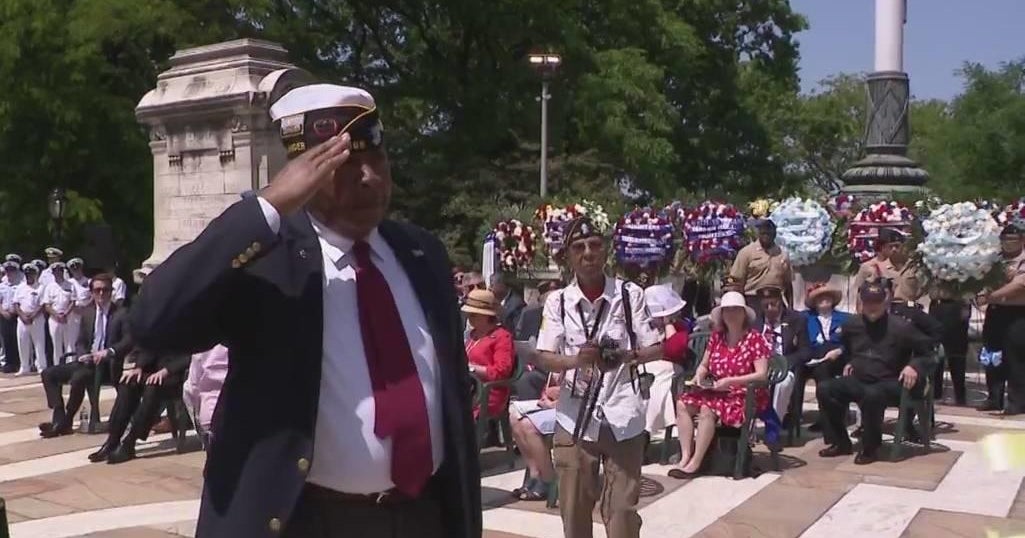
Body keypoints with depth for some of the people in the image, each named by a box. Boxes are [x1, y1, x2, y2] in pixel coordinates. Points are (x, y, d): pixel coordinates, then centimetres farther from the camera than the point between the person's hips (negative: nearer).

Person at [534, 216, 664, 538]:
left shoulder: (631, 295, 1)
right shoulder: (558, 301, 2)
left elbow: (656, 349, 2)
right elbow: (544, 357, -2)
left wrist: (628, 355, -20)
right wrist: (576, 359, -22)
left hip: (622, 416, -1)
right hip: (575, 416, 1)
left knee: (622, 508, 2)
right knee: (574, 507, 10)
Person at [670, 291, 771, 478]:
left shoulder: (755, 339, -8)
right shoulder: (716, 337, 9)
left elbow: (762, 375, -15)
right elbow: (703, 365, 17)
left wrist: (730, 381, -23)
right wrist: (699, 376, -8)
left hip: (745, 395, -6)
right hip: (716, 392, 6)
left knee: (707, 409, -32)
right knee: (683, 404, -17)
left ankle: (695, 463, -25)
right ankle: (685, 457, -20)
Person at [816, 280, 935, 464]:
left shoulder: (901, 326, -10)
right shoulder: (852, 325, 7)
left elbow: (928, 348, -3)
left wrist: (914, 366, -18)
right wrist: (848, 362, 14)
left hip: (889, 383, -6)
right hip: (859, 380, 6)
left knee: (871, 394, -40)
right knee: (824, 389, -16)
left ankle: (871, 448, -18)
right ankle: (841, 442, -3)